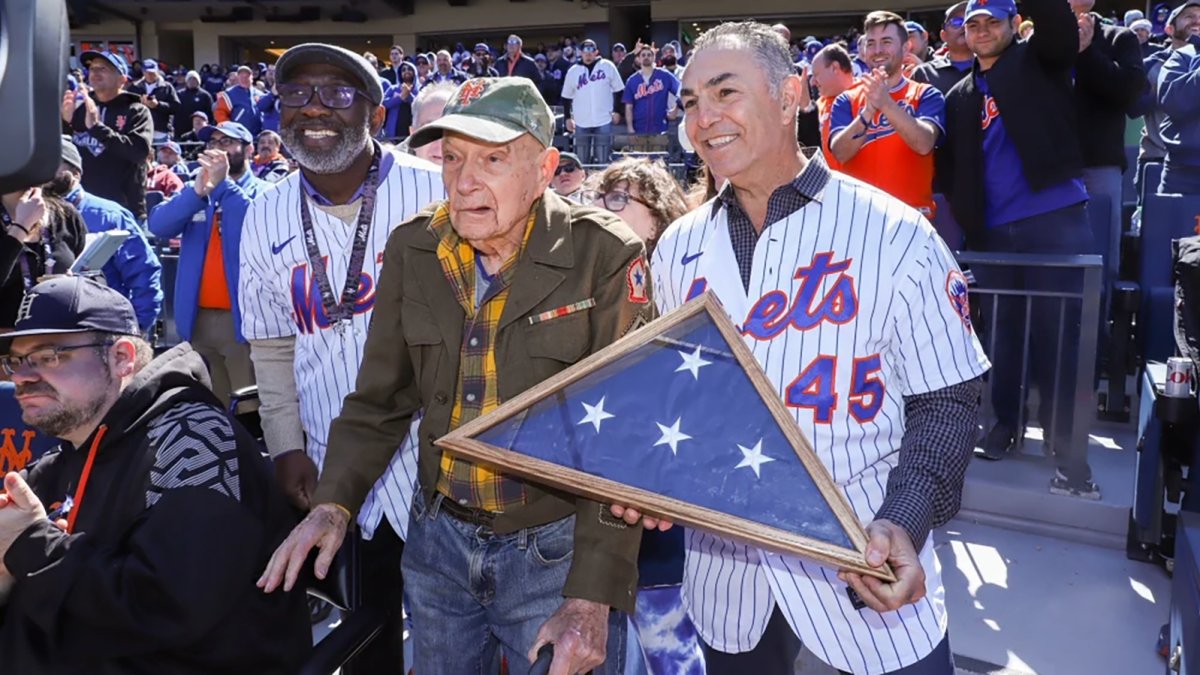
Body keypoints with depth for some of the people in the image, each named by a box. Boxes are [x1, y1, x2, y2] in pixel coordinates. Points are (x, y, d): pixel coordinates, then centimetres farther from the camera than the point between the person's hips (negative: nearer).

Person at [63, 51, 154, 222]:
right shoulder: (80, 108, 11)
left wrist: (96, 126, -22)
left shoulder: (136, 112, 0)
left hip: (125, 210, -4)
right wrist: (65, 122, -9)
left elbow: (140, 151, -17)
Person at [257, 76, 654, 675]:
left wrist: (592, 596, -19)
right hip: (437, 540, 4)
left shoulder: (604, 258, -16)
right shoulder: (413, 250, -3)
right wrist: (333, 503, -7)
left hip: (554, 550, -4)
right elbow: (381, 398, 7)